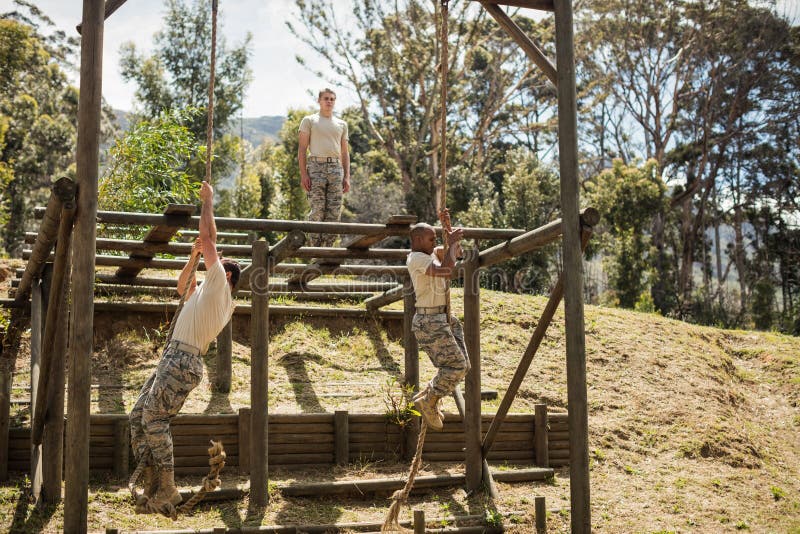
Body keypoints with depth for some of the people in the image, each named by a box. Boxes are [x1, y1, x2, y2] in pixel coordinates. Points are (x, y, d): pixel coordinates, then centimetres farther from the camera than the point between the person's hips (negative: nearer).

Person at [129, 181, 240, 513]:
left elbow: (208, 237, -2)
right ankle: (151, 487, 4)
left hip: (183, 362, -10)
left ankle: (167, 490, -15)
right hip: (171, 359, 10)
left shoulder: (220, 287, -1)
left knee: (154, 419, -17)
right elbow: (182, 287, 43)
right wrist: (193, 257, 30)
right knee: (138, 417, 5)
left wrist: (208, 199, 8)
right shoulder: (206, 293, 25)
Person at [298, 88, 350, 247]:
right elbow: (302, 149, 2)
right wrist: (303, 174, -9)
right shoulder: (309, 121, 8)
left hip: (335, 168, 4)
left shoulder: (342, 124, 19)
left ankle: (328, 247, 3)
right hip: (316, 166, -4)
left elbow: (345, 152, 18)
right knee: (317, 211, -8)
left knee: (334, 211, -2)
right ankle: (315, 248, -5)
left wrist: (347, 177, 7)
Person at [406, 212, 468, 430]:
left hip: (443, 319, 10)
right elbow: (446, 270, -30)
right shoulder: (417, 258, -14)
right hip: (429, 322, -10)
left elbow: (457, 252, 27)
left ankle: (426, 394, 21)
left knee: (462, 365, 9)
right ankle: (428, 402, 2)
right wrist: (452, 243, -16)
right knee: (456, 366, -13)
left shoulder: (431, 255, 15)